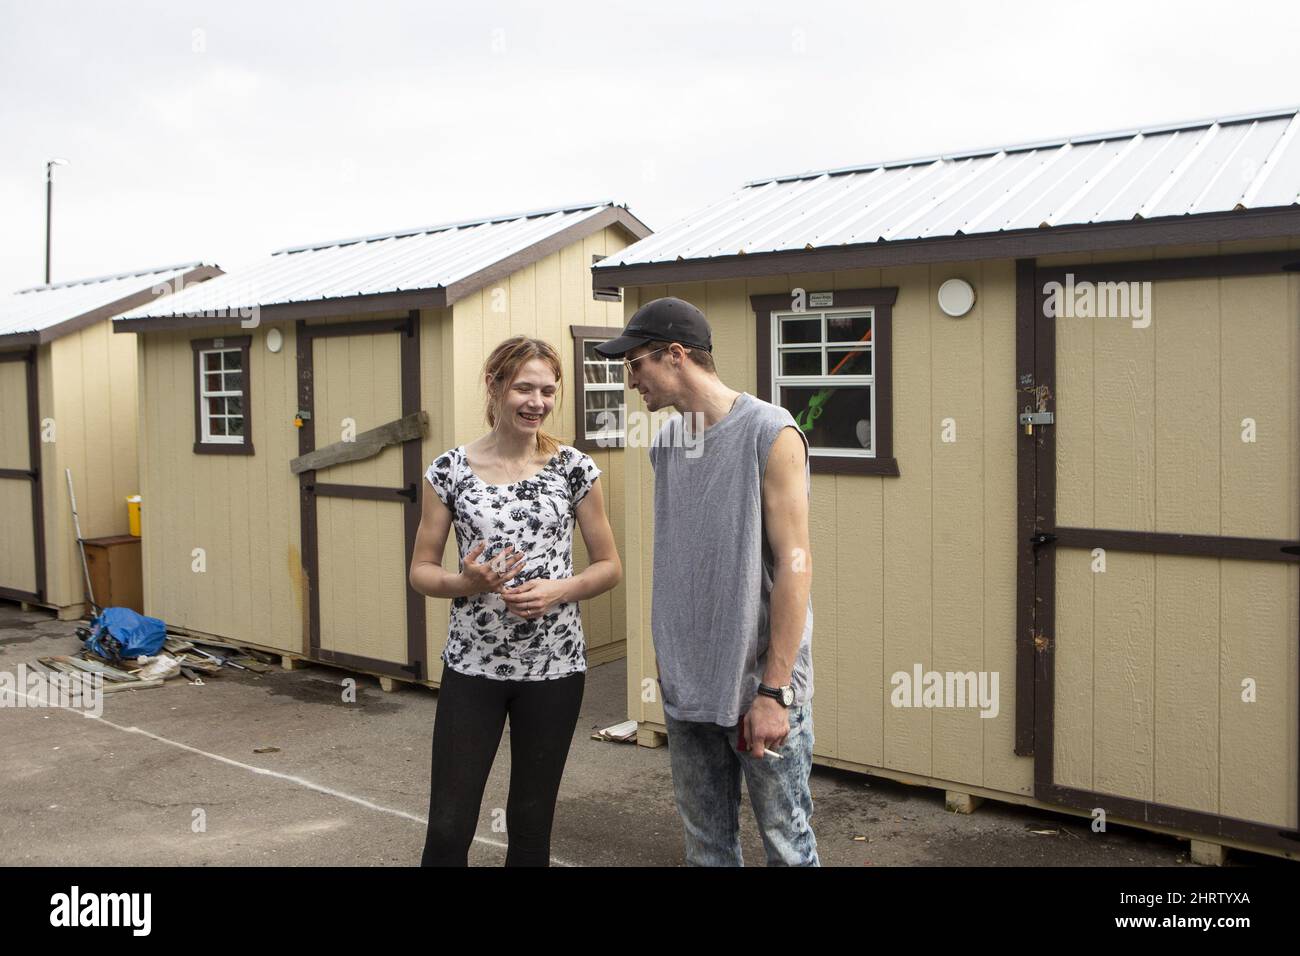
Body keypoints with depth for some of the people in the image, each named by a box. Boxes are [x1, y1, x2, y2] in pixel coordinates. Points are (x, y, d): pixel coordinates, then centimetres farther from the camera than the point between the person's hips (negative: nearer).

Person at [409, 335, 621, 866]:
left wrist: (558, 590, -14)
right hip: (472, 666, 0)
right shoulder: (450, 470, -3)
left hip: (554, 666, 1)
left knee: (531, 823, 12)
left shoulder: (574, 468, -2)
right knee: (448, 827, 1)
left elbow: (609, 566, 5)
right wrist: (466, 582, -18)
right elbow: (421, 570, 3)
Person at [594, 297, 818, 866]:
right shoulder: (667, 441, 9)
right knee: (705, 844, 15)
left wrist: (773, 691, -17)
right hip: (686, 687, 6)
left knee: (786, 843, 5)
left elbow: (794, 565, -15)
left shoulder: (769, 434, -12)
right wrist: (663, 655, 10)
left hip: (760, 685, -6)